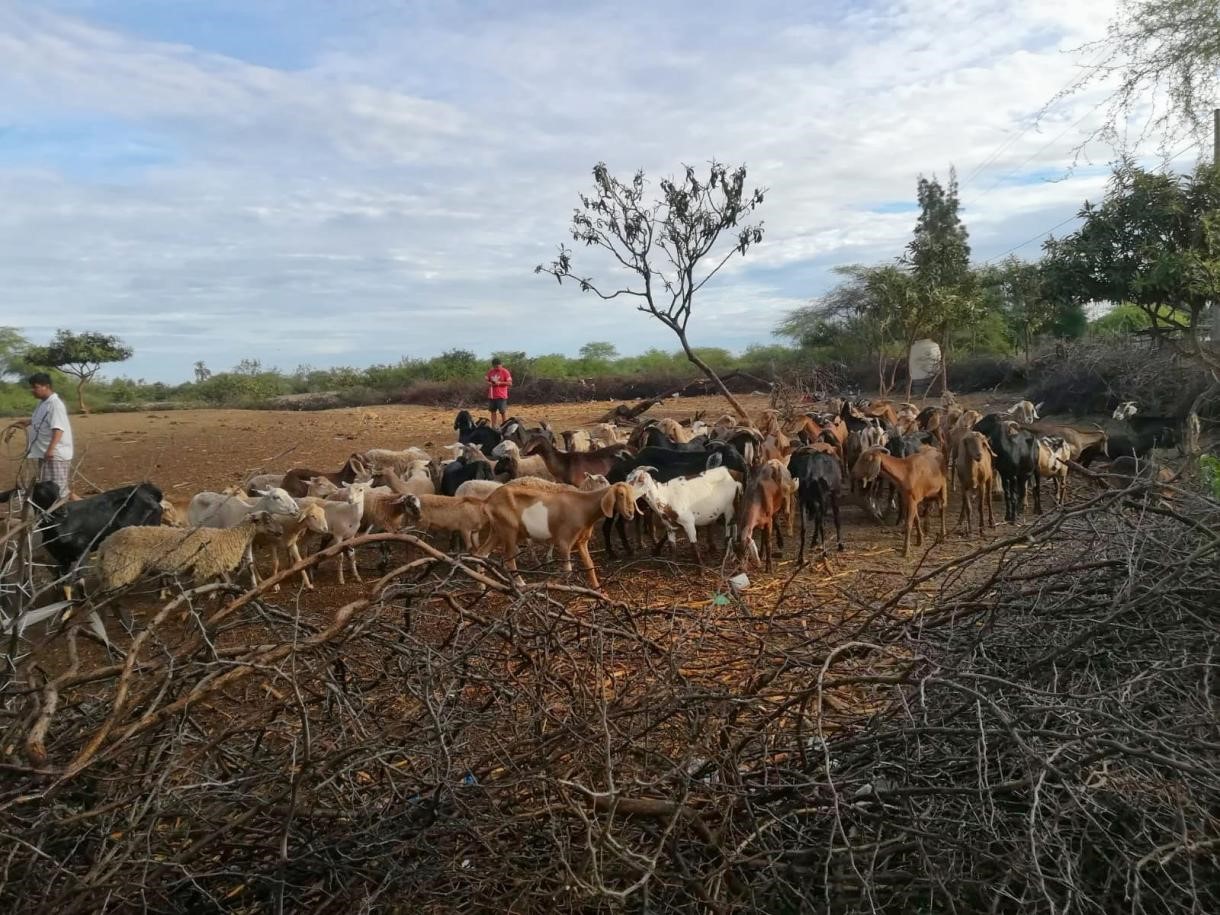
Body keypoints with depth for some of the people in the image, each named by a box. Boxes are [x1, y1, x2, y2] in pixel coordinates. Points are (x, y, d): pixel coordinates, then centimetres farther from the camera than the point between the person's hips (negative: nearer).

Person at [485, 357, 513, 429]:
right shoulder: (490, 371, 9)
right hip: (492, 396, 5)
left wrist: (500, 383, -19)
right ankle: (493, 427, 15)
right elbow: (487, 380, 19)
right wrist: (488, 383, -5)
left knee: (503, 412, -3)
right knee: (493, 411, 9)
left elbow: (510, 383, -10)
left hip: (501, 396, -5)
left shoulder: (505, 372, -6)